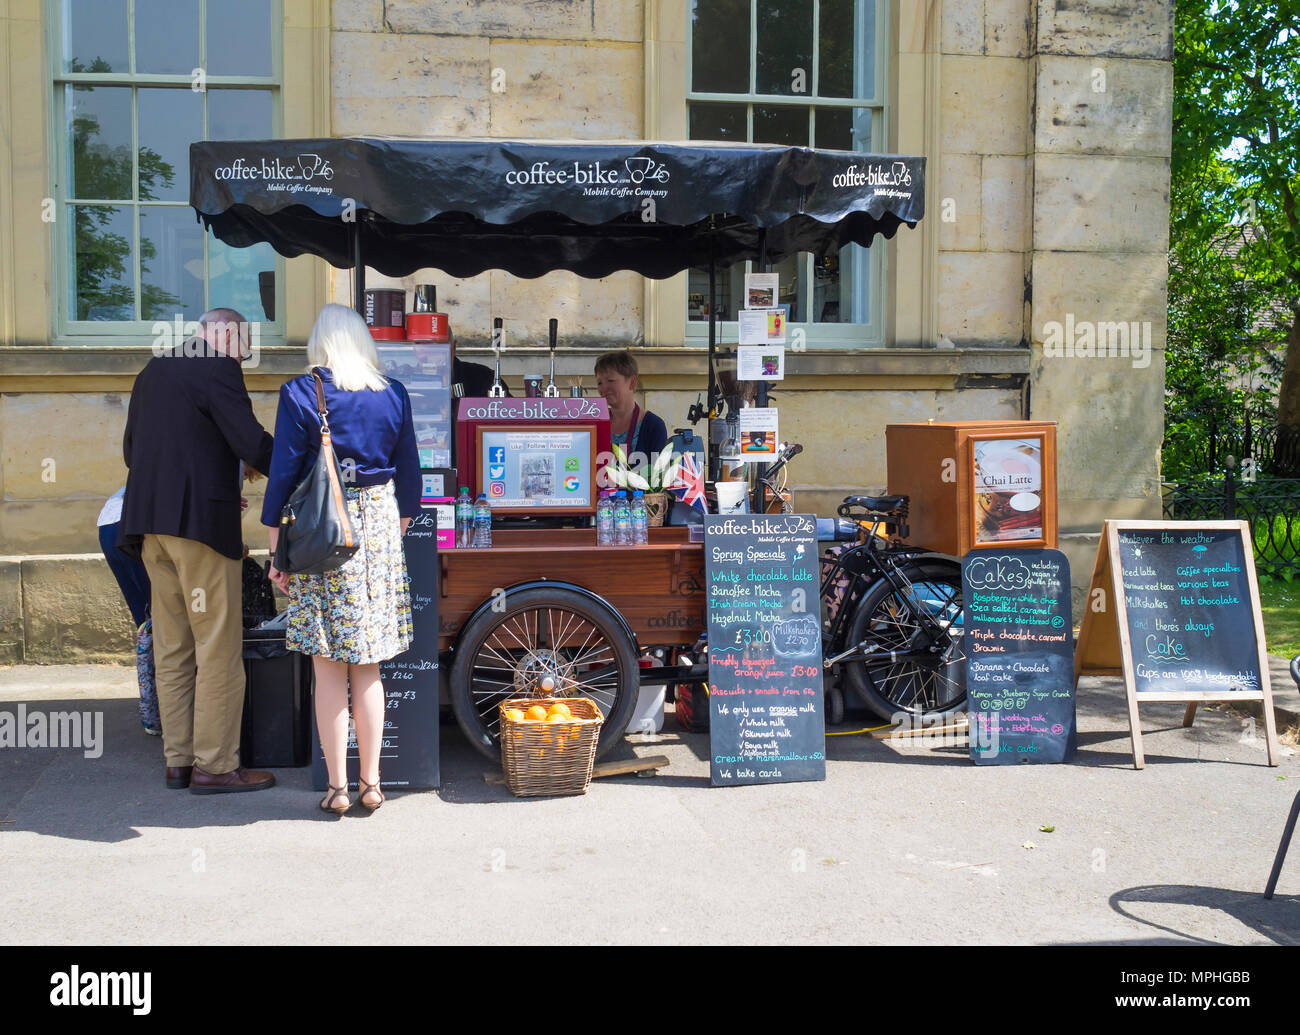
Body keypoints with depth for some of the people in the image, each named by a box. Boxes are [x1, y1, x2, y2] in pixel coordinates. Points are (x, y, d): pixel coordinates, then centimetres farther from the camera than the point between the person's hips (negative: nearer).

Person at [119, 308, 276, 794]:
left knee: (172, 648, 12)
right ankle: (214, 765, -1)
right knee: (219, 649, -3)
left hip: (151, 522, 8)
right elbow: (251, 442, -16)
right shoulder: (217, 368, -7)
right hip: (202, 521, -8)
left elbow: (132, 449, 21)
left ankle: (178, 759, 16)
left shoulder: (153, 370, 18)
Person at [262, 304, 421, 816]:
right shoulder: (393, 395, 4)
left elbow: (283, 473, -5)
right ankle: (371, 783, 14)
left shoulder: (299, 394, -5)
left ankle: (337, 787, 7)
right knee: (368, 669, 10)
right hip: (378, 528, 3)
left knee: (328, 670, 4)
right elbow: (407, 473, 10)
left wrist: (277, 551, 1)